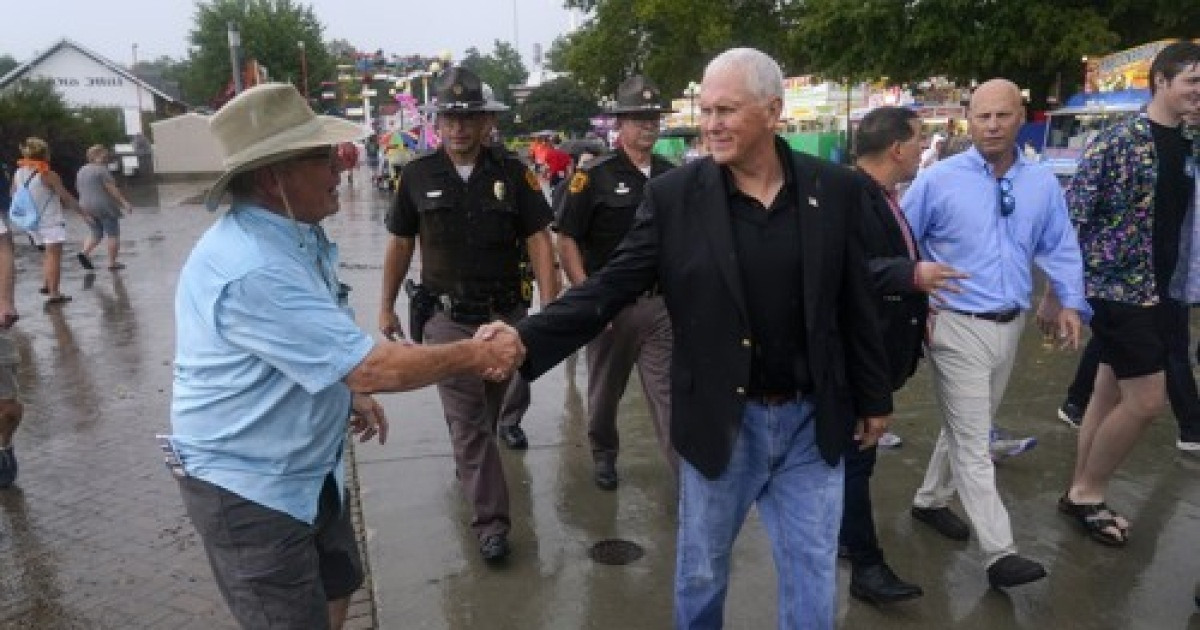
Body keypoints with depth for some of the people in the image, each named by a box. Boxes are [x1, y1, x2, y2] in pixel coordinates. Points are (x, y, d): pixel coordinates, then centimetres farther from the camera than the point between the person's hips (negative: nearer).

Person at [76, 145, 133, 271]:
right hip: (105, 208, -8)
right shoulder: (101, 170, -12)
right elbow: (112, 189, -17)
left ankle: (84, 253, -3)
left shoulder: (81, 171, 13)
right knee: (113, 234, 0)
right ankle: (112, 263, 0)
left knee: (96, 234, 17)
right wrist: (124, 202, -18)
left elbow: (79, 190, 17)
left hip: (88, 208, 8)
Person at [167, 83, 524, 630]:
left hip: (311, 470, 9)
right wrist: (477, 354, -20)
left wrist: (351, 392, 7)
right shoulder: (251, 269, -31)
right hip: (247, 486, -9)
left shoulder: (296, 233, 2)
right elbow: (374, 368, -30)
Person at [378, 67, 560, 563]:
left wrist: (551, 309, -15)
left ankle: (469, 466, 48)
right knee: (467, 420, -2)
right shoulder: (418, 175, -1)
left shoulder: (512, 172, -4)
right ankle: (490, 521, 7)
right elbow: (400, 244, 9)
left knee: (493, 407, 18)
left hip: (506, 313, 1)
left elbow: (539, 241, -6)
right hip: (447, 317, -1)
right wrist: (387, 307, 12)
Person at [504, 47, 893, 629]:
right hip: (720, 421, -1)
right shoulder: (672, 195, -9)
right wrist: (525, 340, -25)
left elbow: (855, 305, 3)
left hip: (811, 420, 1)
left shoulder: (833, 190, -3)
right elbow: (610, 287, -11)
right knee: (701, 568, 18)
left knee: (812, 574, 15)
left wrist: (873, 399, 10)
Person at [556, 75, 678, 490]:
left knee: (669, 391, 1)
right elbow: (567, 241, -8)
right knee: (605, 390, 15)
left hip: (662, 303, 2)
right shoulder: (594, 177, -7)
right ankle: (603, 454, 37)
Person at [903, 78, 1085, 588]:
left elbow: (1060, 249, 14)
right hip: (957, 326, -5)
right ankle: (1000, 553, 2)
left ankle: (930, 500, 38)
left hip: (1010, 325, 6)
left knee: (967, 428, 18)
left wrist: (1070, 302, 1)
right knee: (973, 441, -4)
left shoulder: (1042, 183, 5)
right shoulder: (937, 180, -9)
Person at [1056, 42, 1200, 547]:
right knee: (1147, 399, -6)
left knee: (1109, 395, 13)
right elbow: (1071, 217, -14)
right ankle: (1088, 492, 13)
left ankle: (1082, 494, 25)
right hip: (1117, 287, -7)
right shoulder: (1119, 140, -13)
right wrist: (1056, 292, -13)